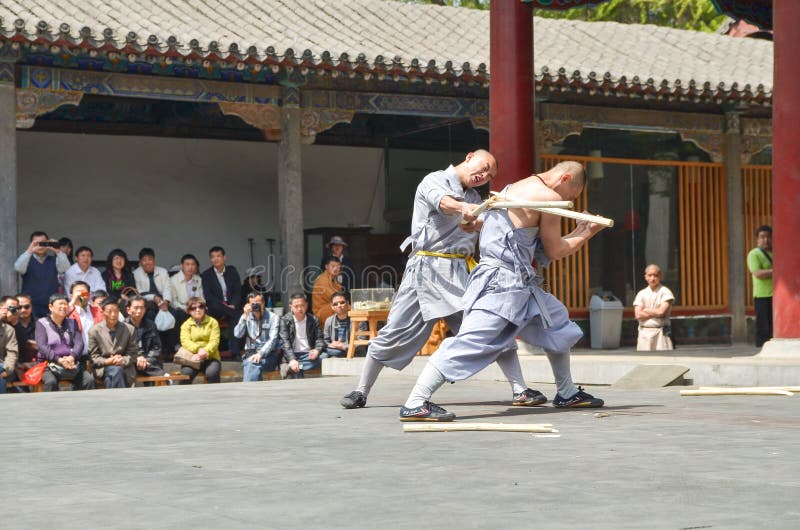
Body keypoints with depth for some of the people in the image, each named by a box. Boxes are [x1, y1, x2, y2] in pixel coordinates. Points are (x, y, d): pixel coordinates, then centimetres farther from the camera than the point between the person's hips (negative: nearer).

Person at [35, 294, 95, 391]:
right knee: (51, 381, -35)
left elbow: (79, 343, 6)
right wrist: (59, 360, -22)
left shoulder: (72, 323, 20)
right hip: (49, 363, -3)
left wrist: (72, 357, -18)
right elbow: (42, 346, -6)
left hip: (71, 364, 3)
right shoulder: (42, 323, 8)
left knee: (89, 380, -23)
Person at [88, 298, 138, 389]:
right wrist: (107, 361, -13)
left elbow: (133, 354, 10)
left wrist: (123, 360, -12)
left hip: (124, 367, 1)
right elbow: (93, 357, 6)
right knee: (116, 371, -35)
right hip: (103, 368, -1)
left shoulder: (129, 329, 10)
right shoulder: (94, 331, 7)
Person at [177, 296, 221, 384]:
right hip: (193, 358, 1)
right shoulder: (186, 325, 12)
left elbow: (214, 341, -2)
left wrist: (206, 352, -22)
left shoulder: (212, 322, 10)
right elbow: (185, 341, -4)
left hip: (211, 357, 0)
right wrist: (198, 349, -23)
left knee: (212, 373, -33)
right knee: (186, 373, -31)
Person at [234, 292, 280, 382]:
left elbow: (272, 340, -7)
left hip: (268, 355, -2)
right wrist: (245, 316, -7)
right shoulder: (246, 318, 14)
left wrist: (260, 354, -22)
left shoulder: (272, 318, 4)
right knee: (249, 364, -36)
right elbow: (237, 334, 0)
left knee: (254, 364, -37)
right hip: (250, 353, 2)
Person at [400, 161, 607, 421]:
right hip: (503, 282, -11)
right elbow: (554, 251, -1)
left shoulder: (515, 188, 18)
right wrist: (587, 234, 12)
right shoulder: (549, 197, -10)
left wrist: (578, 232, 24)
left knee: (556, 323, 23)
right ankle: (414, 405, -21)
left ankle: (567, 393, 35)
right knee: (472, 341, -17)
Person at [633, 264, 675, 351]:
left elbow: (662, 311, -10)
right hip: (644, 332, 3)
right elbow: (638, 315, -1)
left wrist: (646, 310, 2)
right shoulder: (641, 294, 11)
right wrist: (655, 313, -6)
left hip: (661, 333, -3)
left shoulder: (665, 292, 1)